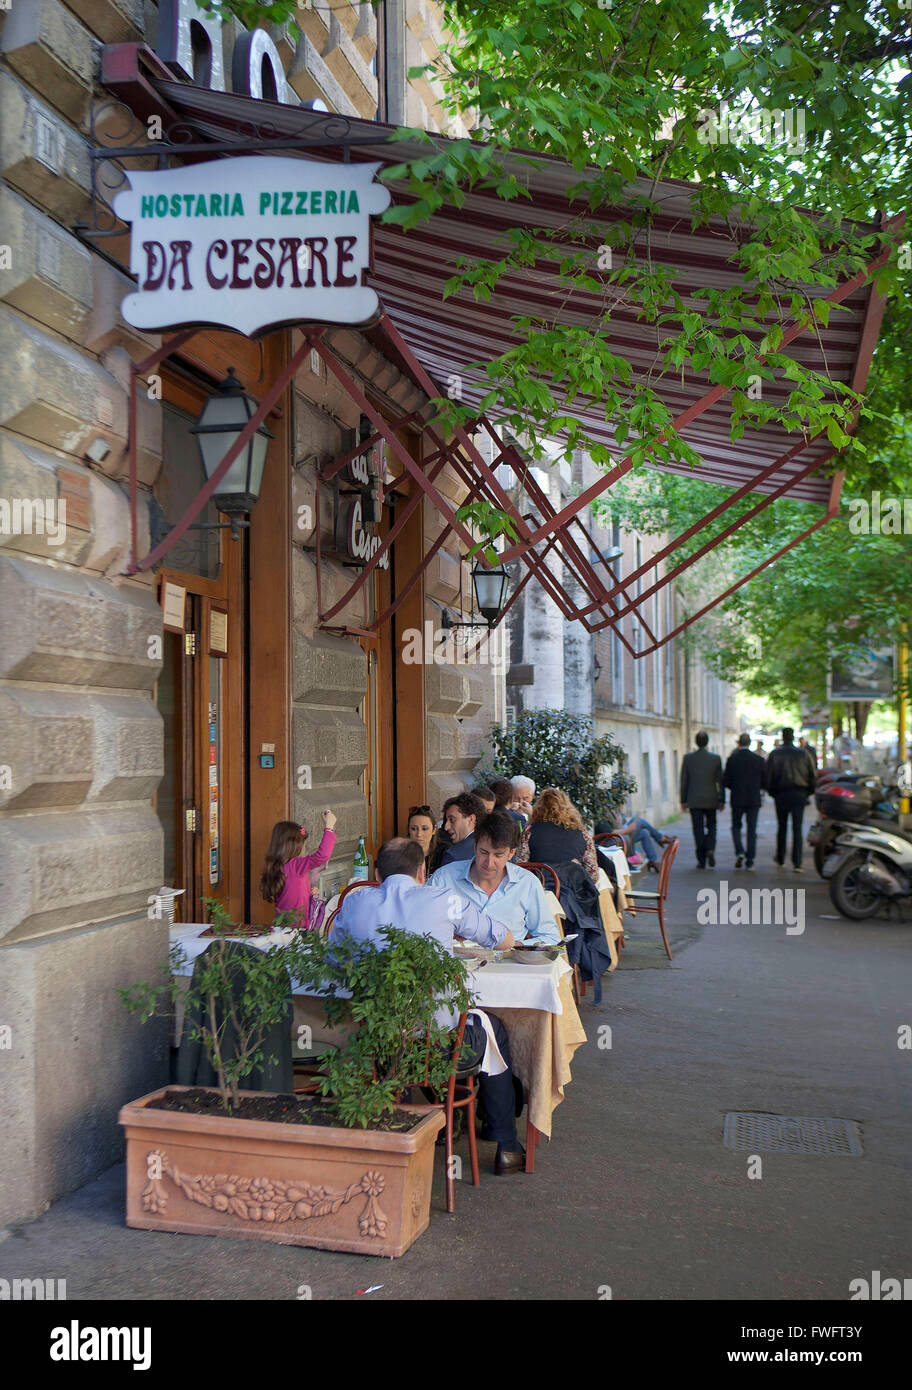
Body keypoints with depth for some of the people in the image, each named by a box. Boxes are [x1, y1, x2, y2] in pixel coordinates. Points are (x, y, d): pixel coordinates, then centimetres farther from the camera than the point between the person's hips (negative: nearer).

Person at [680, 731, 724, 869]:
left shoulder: (687, 758, -5)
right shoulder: (716, 758, -5)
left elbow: (684, 780, -1)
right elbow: (720, 781, -1)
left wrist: (683, 800, 7)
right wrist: (722, 800, 8)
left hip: (694, 800, 0)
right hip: (711, 800, 0)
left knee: (698, 830, 4)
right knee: (711, 826, 16)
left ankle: (701, 860, 3)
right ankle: (710, 849, -7)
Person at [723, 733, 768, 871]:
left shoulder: (732, 760, -6)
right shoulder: (759, 760, -2)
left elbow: (726, 781, -4)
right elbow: (765, 782, 1)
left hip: (737, 799, -1)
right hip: (754, 799, 1)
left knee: (736, 826, 16)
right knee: (752, 830, 5)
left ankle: (739, 851, -5)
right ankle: (750, 862, 2)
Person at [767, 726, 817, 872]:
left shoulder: (775, 754, -1)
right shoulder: (804, 753, 2)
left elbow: (768, 776, -3)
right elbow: (813, 775, 4)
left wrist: (772, 792, 9)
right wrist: (809, 792, 13)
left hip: (781, 794, 0)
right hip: (799, 794, 0)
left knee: (782, 828, 13)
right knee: (797, 829, -2)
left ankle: (780, 861, 20)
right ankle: (797, 863, -9)